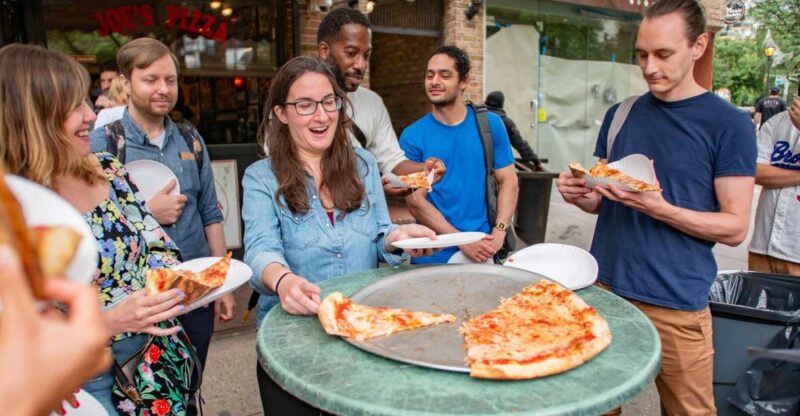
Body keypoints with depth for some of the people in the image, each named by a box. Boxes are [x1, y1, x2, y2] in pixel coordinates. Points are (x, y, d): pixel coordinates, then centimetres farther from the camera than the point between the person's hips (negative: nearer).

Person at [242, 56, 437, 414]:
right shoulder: (261, 177, -5)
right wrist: (283, 280, -42)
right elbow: (261, 249, -19)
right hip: (290, 332, -2)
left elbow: (378, 238, 5)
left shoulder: (363, 163, 4)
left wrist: (396, 237, -19)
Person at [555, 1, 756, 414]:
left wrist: (662, 210, -22)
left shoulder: (729, 124, -5)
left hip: (676, 302, -3)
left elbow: (735, 227, -6)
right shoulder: (619, 114, 7)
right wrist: (580, 194, -9)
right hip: (604, 286, 4)